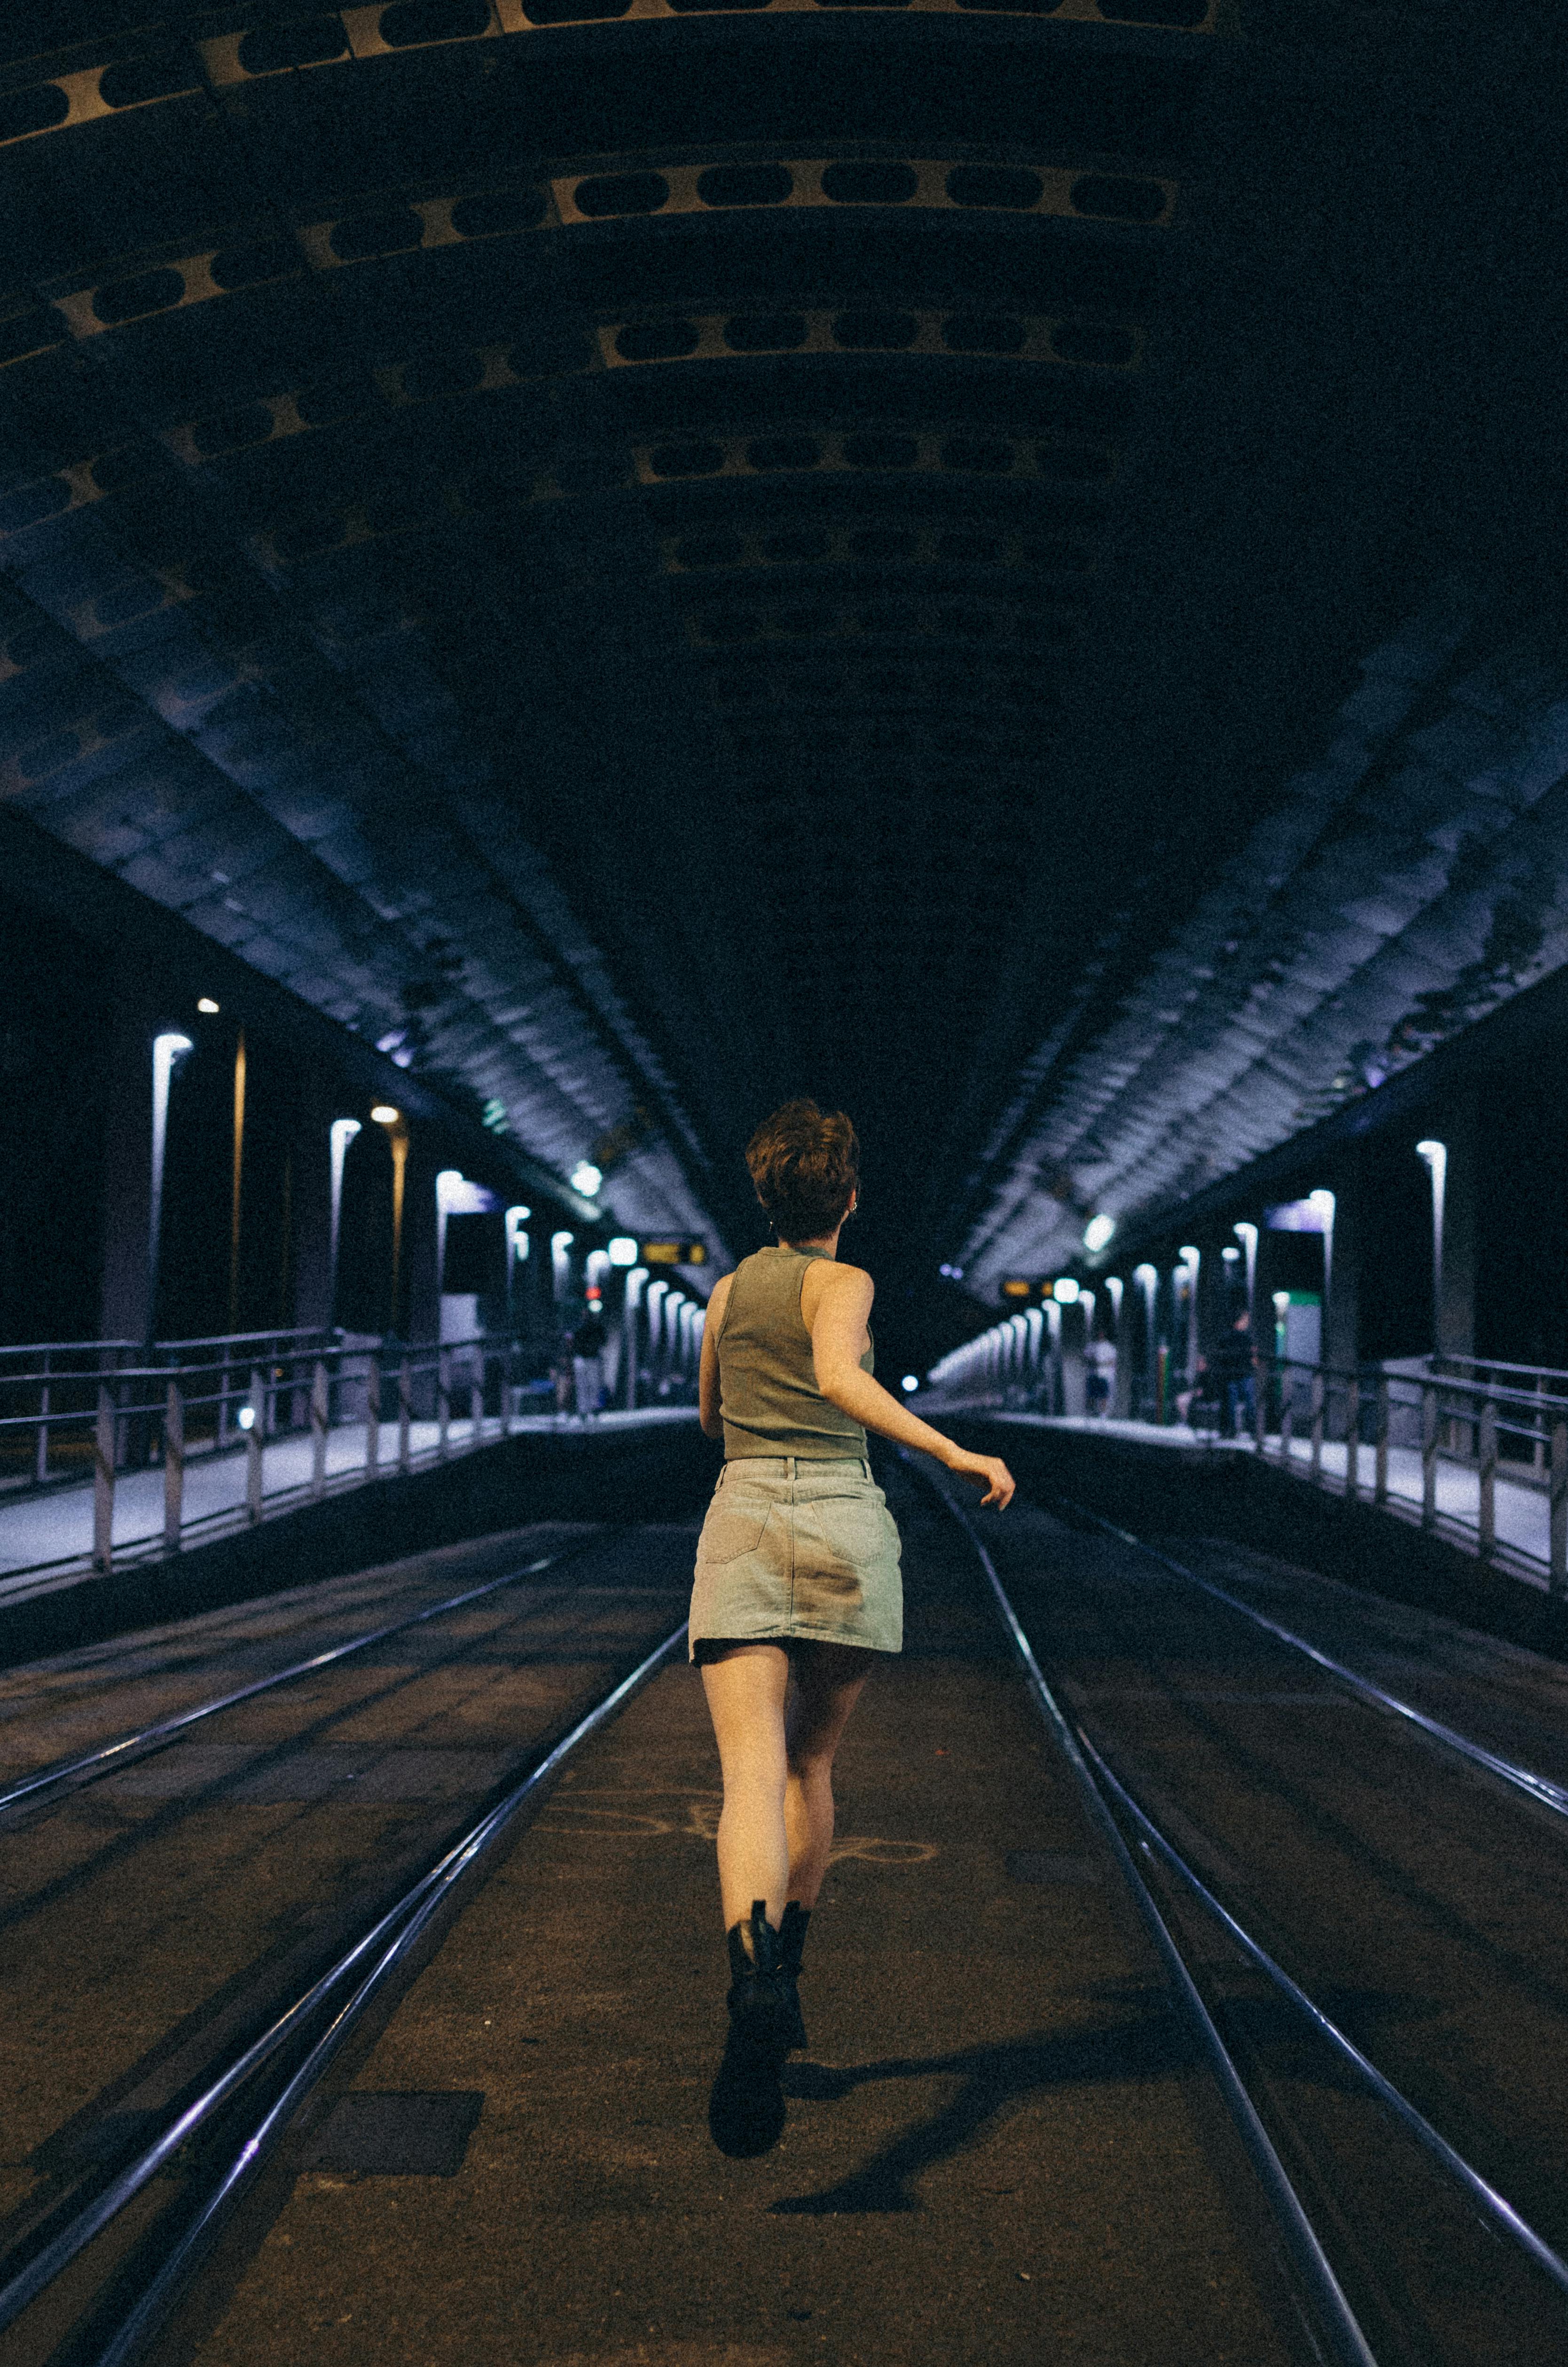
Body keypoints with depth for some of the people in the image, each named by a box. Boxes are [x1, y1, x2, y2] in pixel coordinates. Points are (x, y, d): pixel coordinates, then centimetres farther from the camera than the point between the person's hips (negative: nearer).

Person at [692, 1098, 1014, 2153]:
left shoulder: (728, 1291, 17)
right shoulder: (843, 1283, 1)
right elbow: (839, 1377, -21)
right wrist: (956, 1453, -20)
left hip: (743, 1522, 2)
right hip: (846, 1530, -1)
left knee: (754, 1775, -14)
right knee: (812, 1763, 19)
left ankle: (753, 1973, -41)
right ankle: (785, 1974, 31)